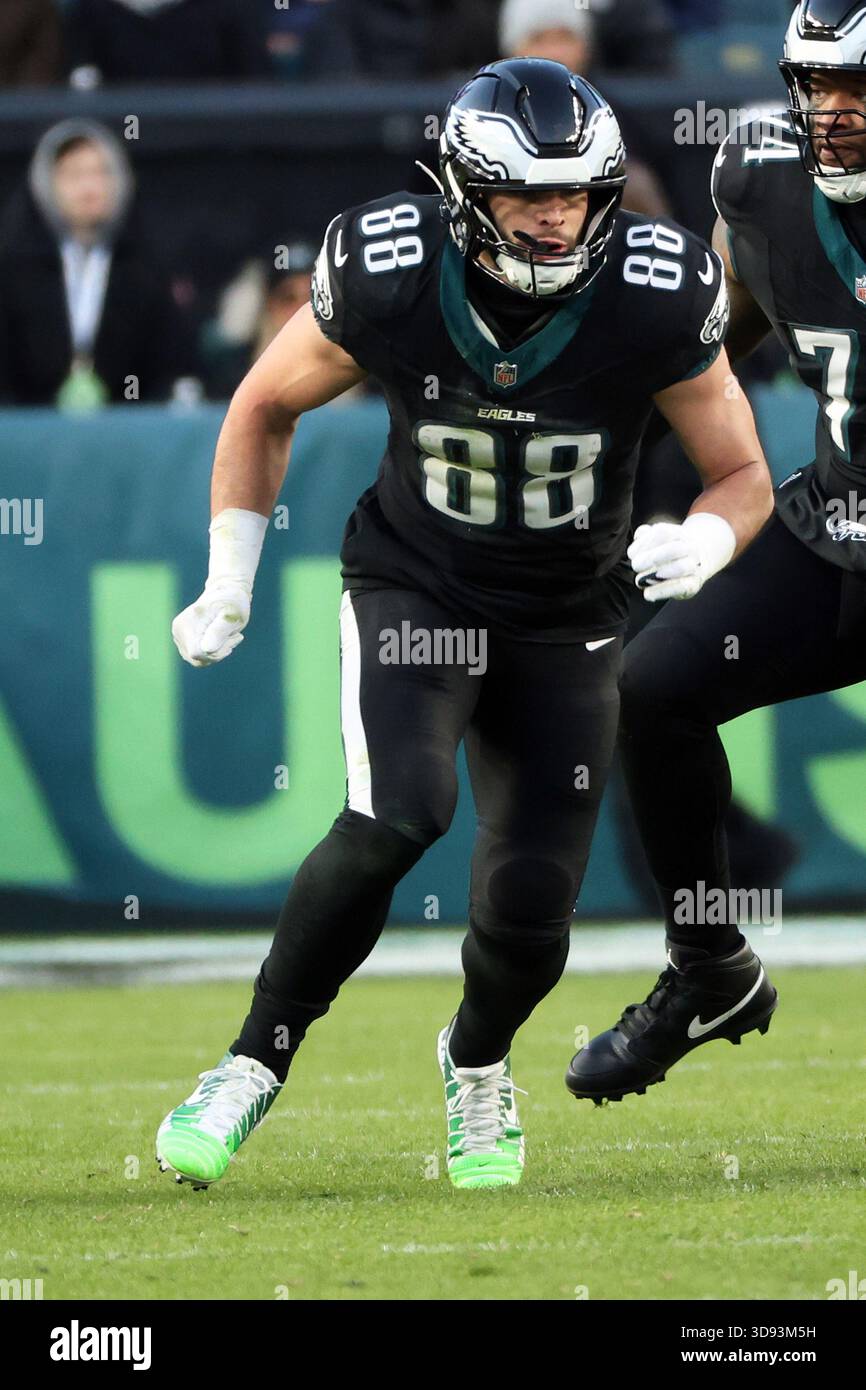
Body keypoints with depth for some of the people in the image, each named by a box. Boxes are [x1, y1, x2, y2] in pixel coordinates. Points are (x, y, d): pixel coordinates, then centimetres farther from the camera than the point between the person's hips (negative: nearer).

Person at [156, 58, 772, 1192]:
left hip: (566, 625, 1)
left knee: (530, 914, -6)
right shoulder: (386, 280, -20)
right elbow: (266, 407, 1)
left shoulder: (656, 302, -19)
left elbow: (743, 476, -5)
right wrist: (229, 583, 1)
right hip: (414, 588, -1)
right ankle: (254, 1066, -12)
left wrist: (701, 544, -28)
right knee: (398, 814, -29)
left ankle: (478, 1064, 31)